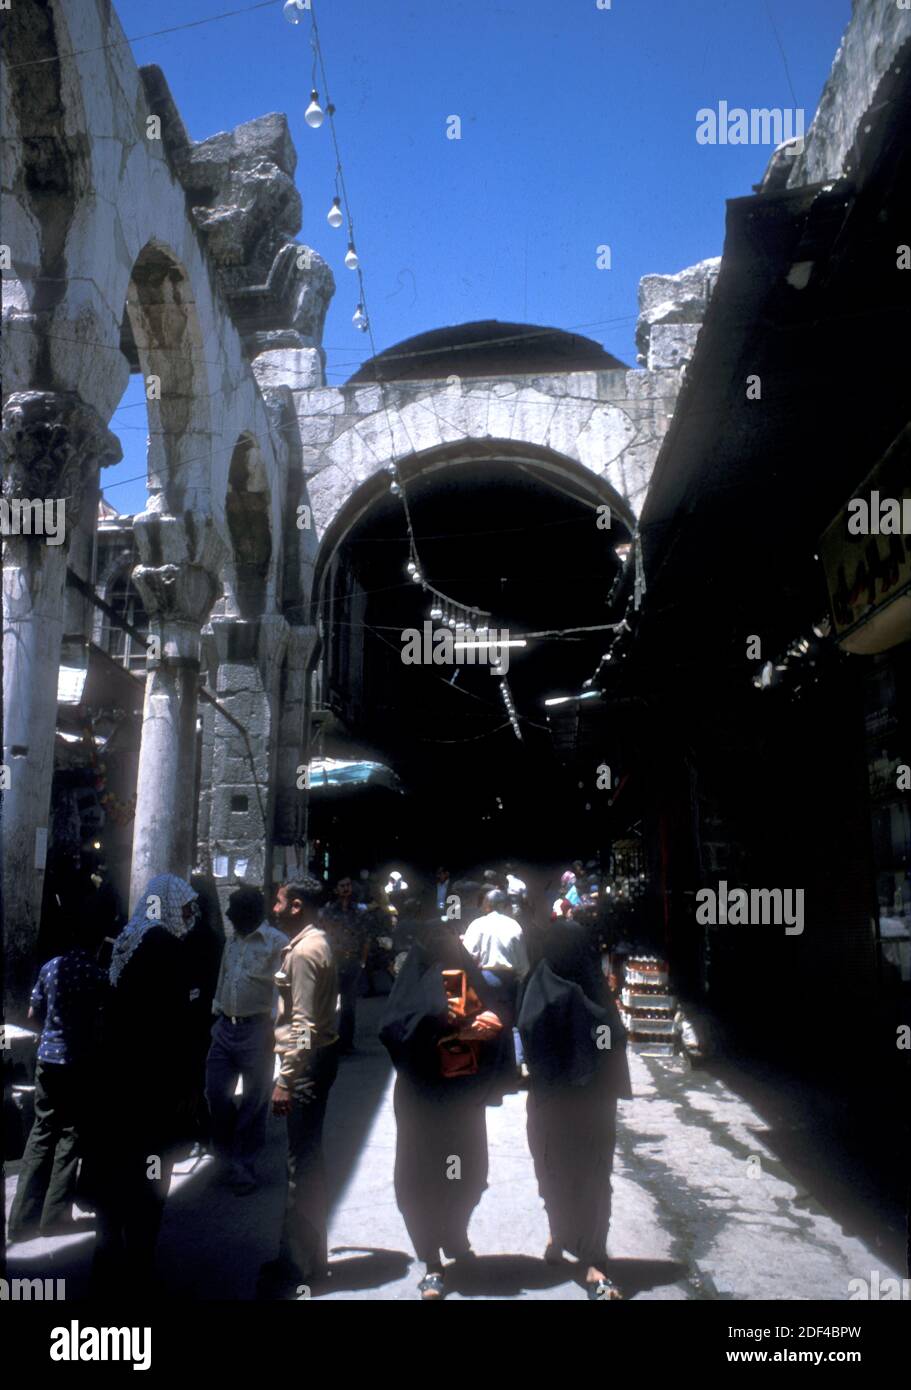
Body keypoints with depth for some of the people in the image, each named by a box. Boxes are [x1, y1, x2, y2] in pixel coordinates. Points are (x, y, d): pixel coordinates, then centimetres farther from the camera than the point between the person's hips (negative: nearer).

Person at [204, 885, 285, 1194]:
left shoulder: (277, 943, -11)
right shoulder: (233, 942, 13)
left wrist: (274, 1032, -19)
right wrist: (217, 1017, 16)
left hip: (257, 1030, -6)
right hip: (226, 1028, 6)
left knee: (254, 1100, 5)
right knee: (216, 1092, 7)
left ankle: (243, 1165, 20)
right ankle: (228, 1155, 28)